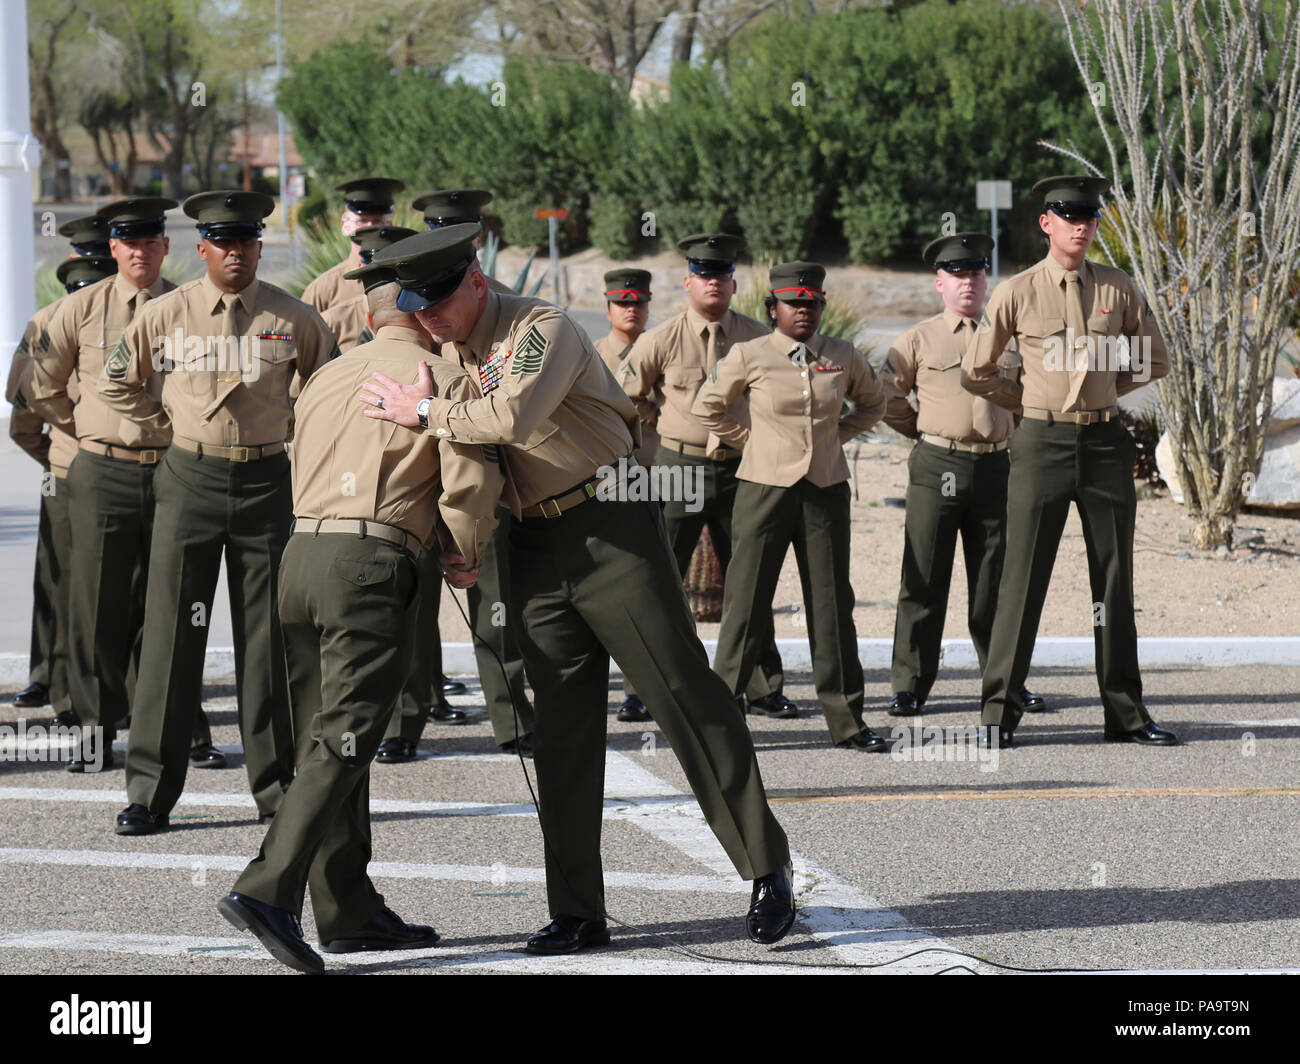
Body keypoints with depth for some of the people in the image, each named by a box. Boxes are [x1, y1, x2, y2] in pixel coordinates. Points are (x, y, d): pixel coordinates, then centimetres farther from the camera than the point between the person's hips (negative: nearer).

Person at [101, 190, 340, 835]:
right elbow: (117, 382, 15)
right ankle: (149, 792, 2)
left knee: (267, 636, 5)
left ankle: (275, 785, 13)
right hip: (190, 481, 0)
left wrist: (290, 428, 10)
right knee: (172, 633, -2)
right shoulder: (164, 315, 0)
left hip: (267, 483, 0)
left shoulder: (294, 320, 0)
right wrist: (157, 427, 10)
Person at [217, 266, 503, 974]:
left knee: (327, 744, 11)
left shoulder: (325, 379, 22)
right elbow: (470, 485, -9)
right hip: (373, 567, -7)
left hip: (301, 551, 7)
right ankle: (267, 891, -21)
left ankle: (349, 910, 14)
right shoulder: (444, 381, 2)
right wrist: (466, 555, 10)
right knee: (342, 744, -9)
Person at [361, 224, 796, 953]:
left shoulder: (542, 331, -14)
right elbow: (465, 452, 24)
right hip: (535, 544, 7)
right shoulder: (447, 354, 12)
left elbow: (512, 418, -31)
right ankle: (577, 912, 8)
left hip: (611, 527, -7)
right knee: (561, 725, 5)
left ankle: (767, 870, 2)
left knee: (685, 693, -6)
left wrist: (425, 413, -19)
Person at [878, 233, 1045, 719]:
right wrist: (924, 431, 10)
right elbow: (886, 396, 9)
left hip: (996, 467, 2)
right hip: (937, 467, -2)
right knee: (924, 579, -2)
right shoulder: (918, 341, 4)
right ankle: (910, 685, 3)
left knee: (996, 580, 6)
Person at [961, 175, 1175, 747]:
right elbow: (975, 372, 6)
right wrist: (1031, 399, 8)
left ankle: (1125, 711, 14)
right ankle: (1000, 710, 1)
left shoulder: (1118, 288, 5)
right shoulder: (1016, 293, -2)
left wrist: (1102, 390, 10)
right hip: (1043, 442, -3)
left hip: (1105, 442, 3)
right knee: (1023, 578, -3)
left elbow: (1154, 360, 17)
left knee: (1115, 580, 7)